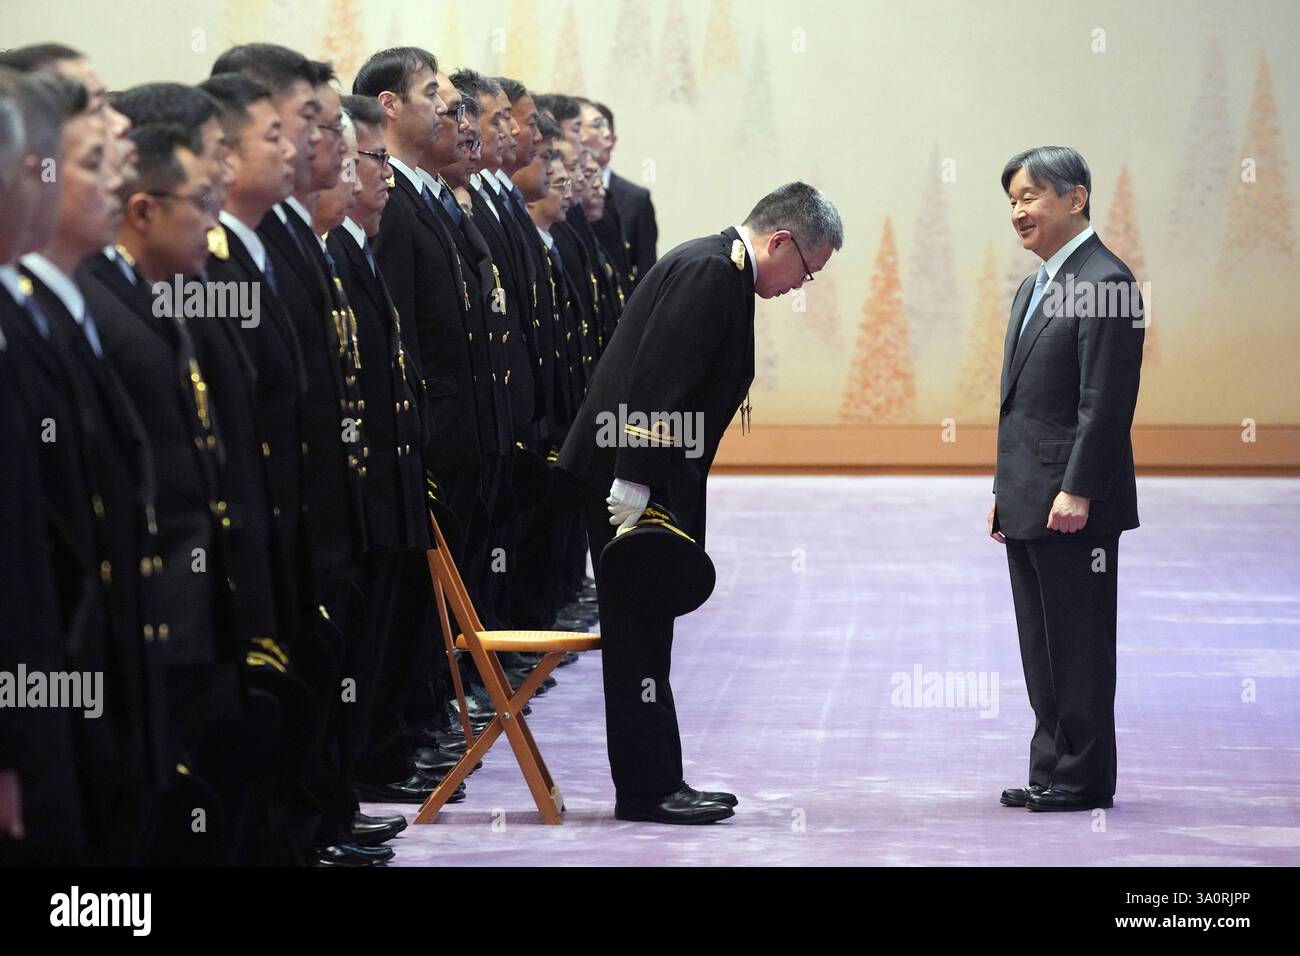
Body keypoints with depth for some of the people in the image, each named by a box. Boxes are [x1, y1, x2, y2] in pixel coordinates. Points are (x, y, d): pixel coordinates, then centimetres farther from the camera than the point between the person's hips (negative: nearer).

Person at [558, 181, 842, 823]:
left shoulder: (719, 271, 16)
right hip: (629, 478, -10)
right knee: (639, 633, -5)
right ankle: (647, 790, 0)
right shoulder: (708, 271, -16)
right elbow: (656, 381, -23)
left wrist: (644, 486, 16)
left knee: (646, 635, 12)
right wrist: (633, 486, -24)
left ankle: (657, 783, 18)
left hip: (650, 481, 10)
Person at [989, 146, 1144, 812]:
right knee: (1042, 650, 12)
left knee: (1079, 646, -3)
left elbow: (1106, 402, -18)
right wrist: (1004, 492, 18)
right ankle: (1052, 772, 18)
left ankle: (1084, 779, 3)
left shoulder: (1105, 282, -13)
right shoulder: (1035, 288, 18)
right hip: (1028, 504, 10)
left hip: (1074, 505, -10)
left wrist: (1077, 492, -21)